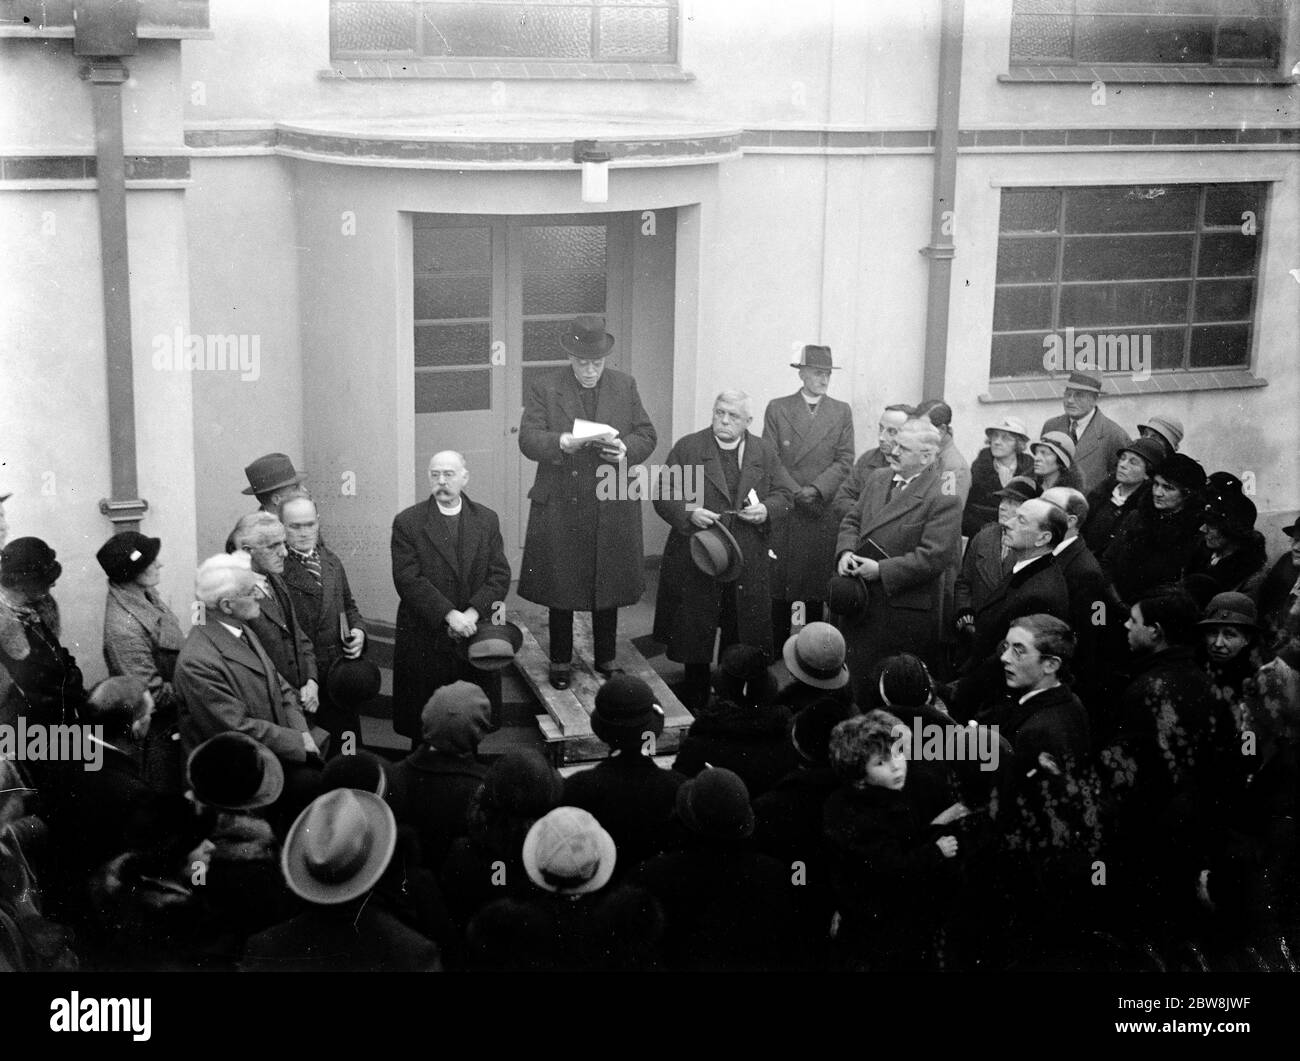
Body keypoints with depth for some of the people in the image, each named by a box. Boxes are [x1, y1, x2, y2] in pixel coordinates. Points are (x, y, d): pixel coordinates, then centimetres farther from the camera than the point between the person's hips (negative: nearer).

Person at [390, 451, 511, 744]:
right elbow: (408, 579, -10)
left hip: (475, 635, 2)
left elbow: (500, 575, 1)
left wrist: (472, 613, -15)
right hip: (425, 640, -2)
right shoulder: (407, 522, -1)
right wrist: (449, 615, -20)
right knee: (424, 728, 2)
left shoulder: (487, 520, 7)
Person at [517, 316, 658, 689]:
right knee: (561, 588, 5)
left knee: (610, 586, 11)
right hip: (561, 507, -2)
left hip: (613, 508, 2)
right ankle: (561, 662, 19)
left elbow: (647, 435, 9)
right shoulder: (544, 389, -2)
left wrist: (626, 449, -13)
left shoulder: (625, 386, 7)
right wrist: (562, 442, -26)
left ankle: (607, 659, 25)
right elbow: (528, 440, -8)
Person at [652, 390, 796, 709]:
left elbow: (785, 494, 8)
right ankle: (695, 700, 19)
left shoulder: (765, 451, 8)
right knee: (694, 633, 5)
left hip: (747, 562, 2)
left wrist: (767, 509, -13)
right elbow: (664, 497, -2)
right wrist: (689, 514, -19)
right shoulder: (687, 448, 1)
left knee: (743, 636, 6)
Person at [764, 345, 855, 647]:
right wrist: (792, 492, -10)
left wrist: (816, 489, -11)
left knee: (816, 583, 0)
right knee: (779, 583, -2)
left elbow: (845, 461, 4)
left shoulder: (842, 412, 11)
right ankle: (777, 647, 4)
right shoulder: (777, 409, 8)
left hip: (824, 512, 1)